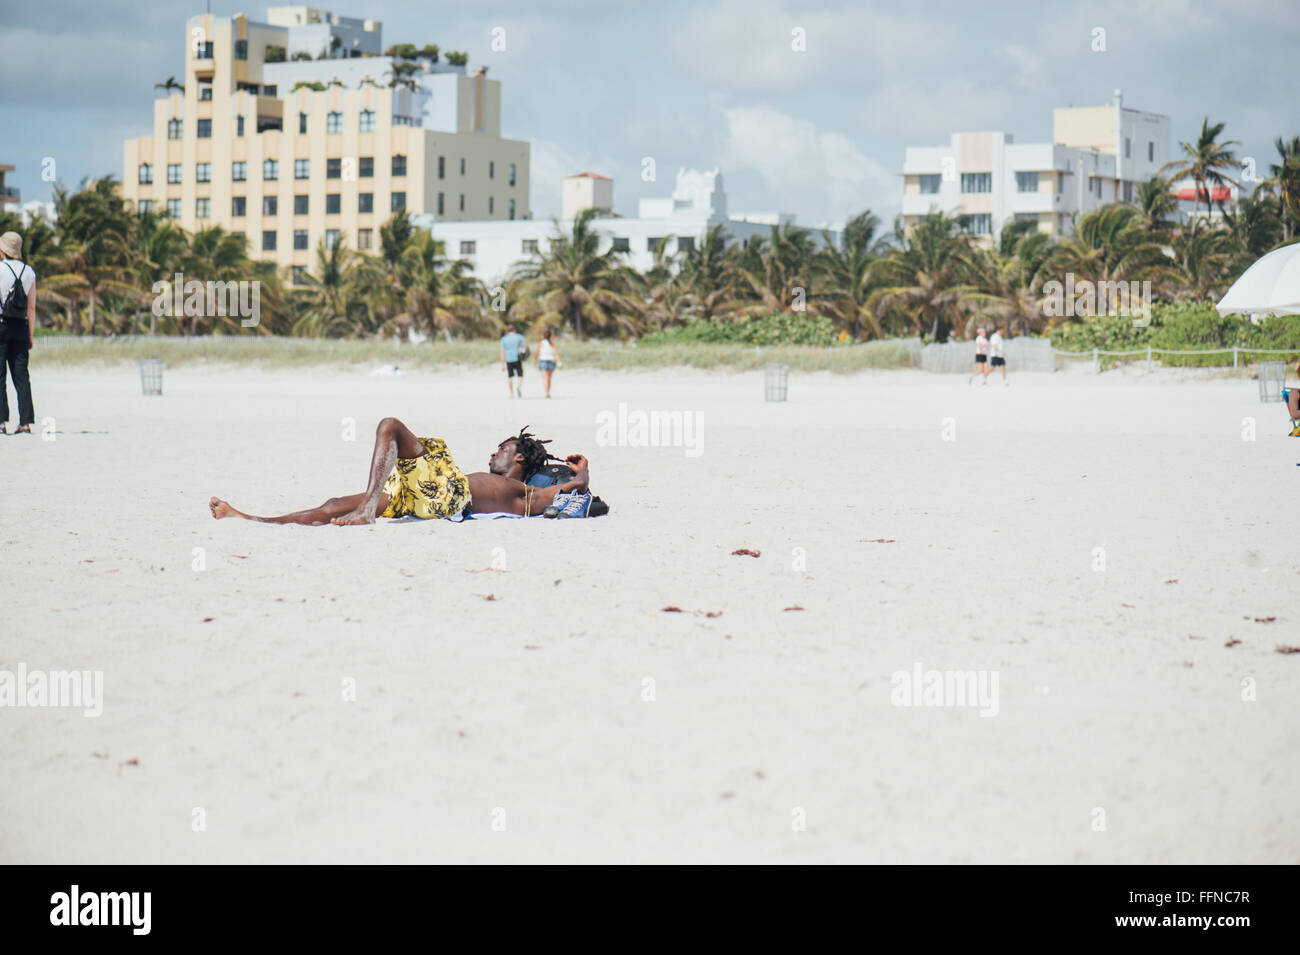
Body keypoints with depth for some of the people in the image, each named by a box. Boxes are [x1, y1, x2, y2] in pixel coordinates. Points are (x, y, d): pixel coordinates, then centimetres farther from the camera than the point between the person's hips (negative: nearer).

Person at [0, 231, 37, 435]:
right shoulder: (29, 272, 8)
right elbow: (32, 307, 8)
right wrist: (31, 335, 13)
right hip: (20, 326, 4)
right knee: (21, 377, 5)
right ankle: (26, 422, 0)